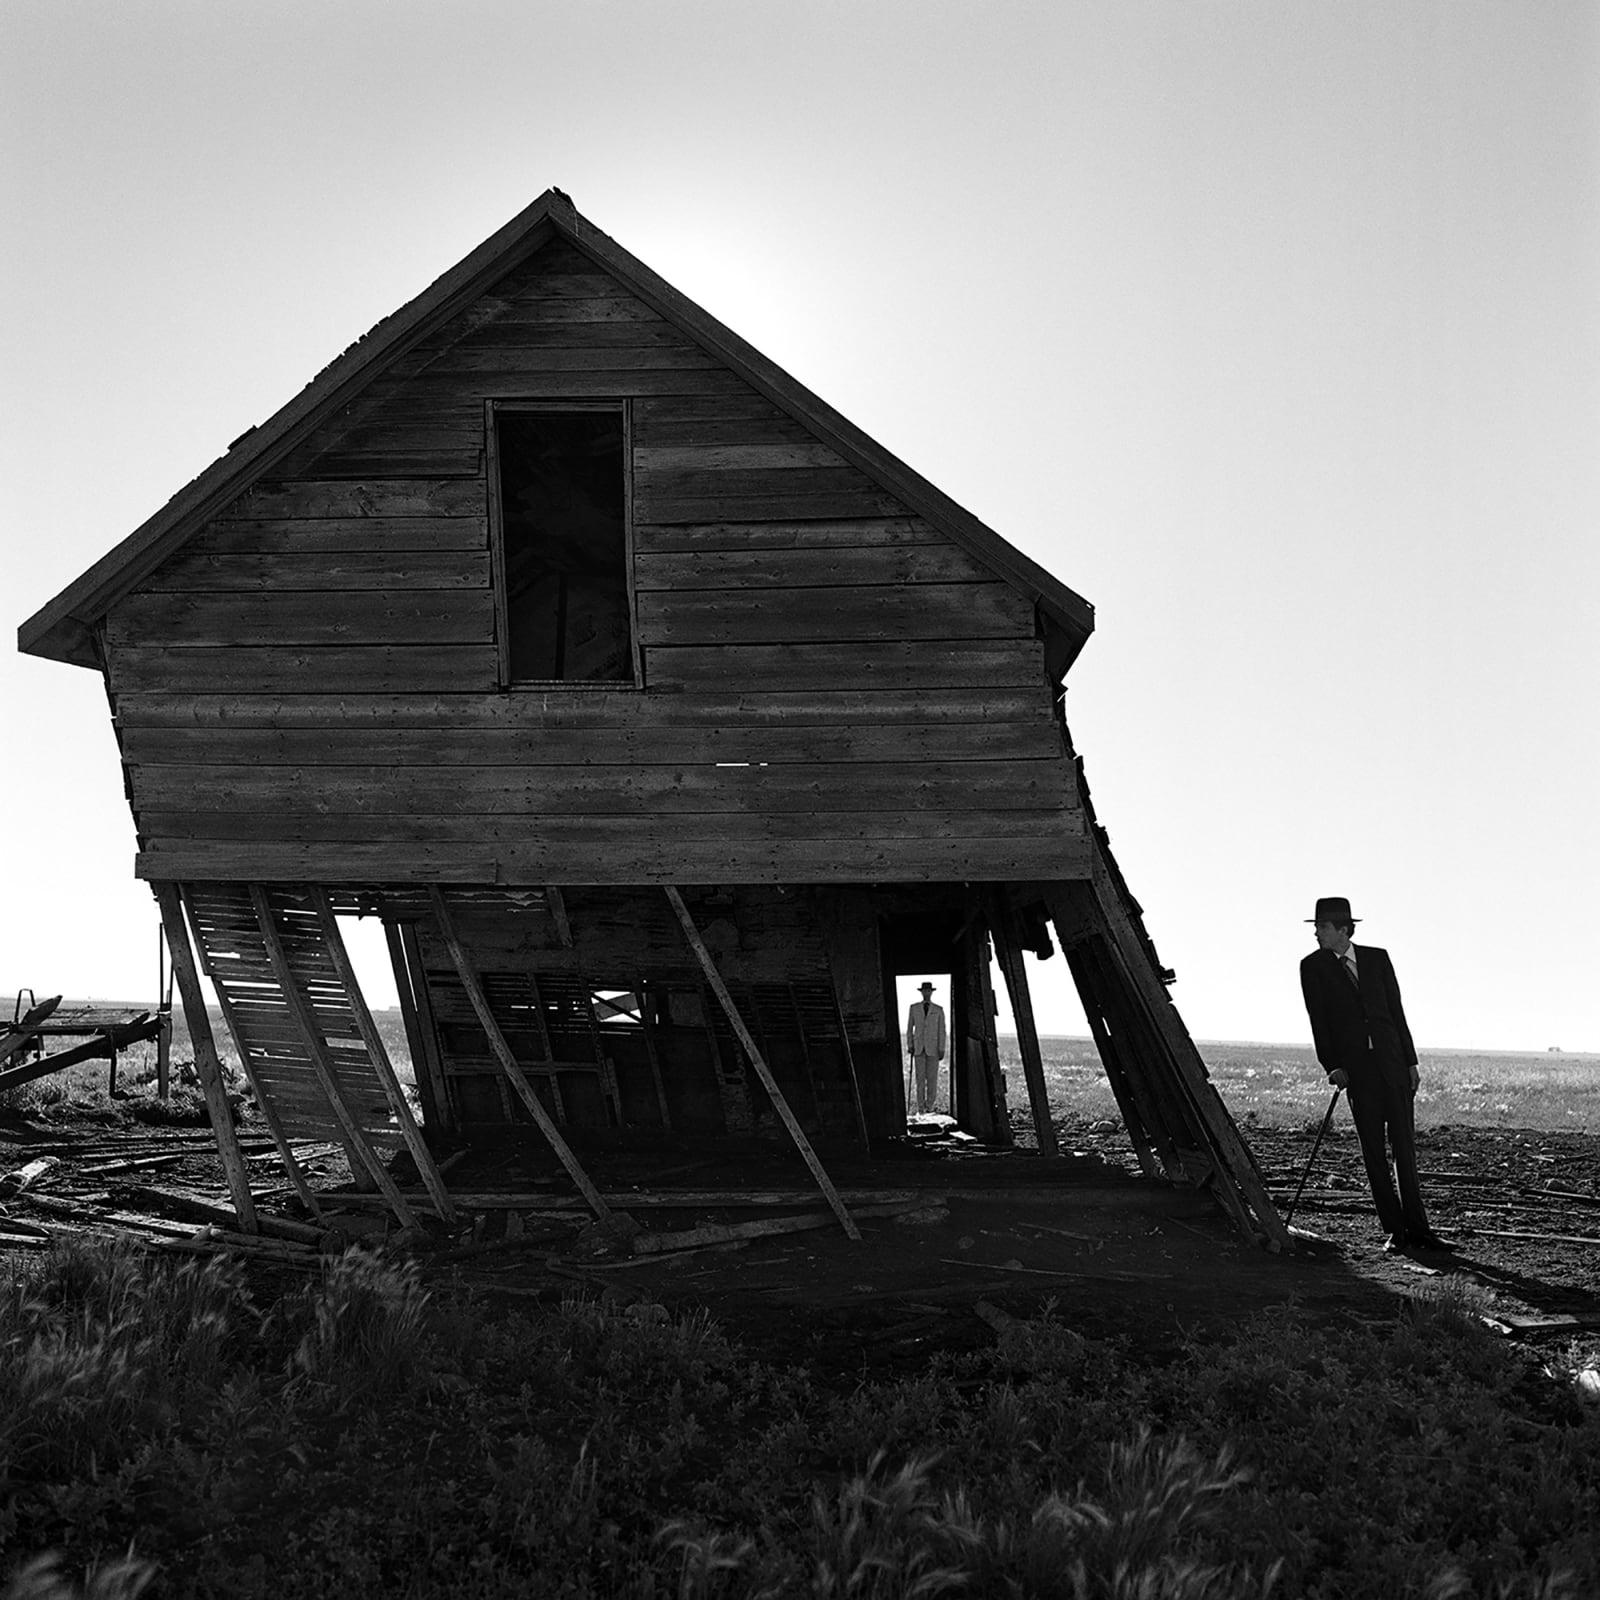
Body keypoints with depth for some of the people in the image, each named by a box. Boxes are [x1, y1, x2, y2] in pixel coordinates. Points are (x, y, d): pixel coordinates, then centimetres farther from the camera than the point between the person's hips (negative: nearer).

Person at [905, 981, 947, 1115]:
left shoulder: (938, 1010, 4)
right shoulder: (914, 1008, 7)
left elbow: (942, 1030, 3)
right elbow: (909, 1027, 9)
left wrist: (941, 1050, -3)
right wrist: (909, 1046, 1)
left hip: (933, 1048, 0)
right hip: (918, 1047, 0)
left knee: (932, 1078, -3)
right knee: (920, 1078, -2)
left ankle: (929, 1105, 3)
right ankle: (920, 1106, 1)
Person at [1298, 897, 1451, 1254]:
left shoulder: (1377, 958, 8)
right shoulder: (1313, 967, 3)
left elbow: (1396, 1010, 10)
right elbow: (1318, 1021, -2)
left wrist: (1411, 1061, 7)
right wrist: (1332, 1066, -11)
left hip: (1393, 1063, 1)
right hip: (1356, 1069, -1)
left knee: (1404, 1148, 2)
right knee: (1374, 1153, 0)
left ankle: (1418, 1229, 6)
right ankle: (1395, 1231, 6)